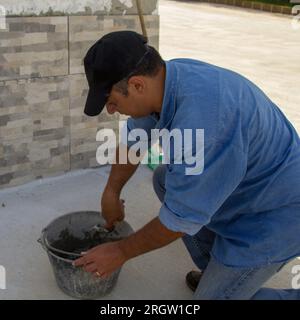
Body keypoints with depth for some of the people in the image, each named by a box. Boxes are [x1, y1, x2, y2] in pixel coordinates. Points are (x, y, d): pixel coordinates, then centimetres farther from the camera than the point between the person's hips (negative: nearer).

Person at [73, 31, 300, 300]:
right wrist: (111, 194, 19)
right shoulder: (165, 76, -10)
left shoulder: (202, 121, -37)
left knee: (216, 295, -1)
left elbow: (182, 218, -25)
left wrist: (122, 252, -10)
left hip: (277, 216, -8)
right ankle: (216, 271, 22)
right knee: (165, 181, 16)